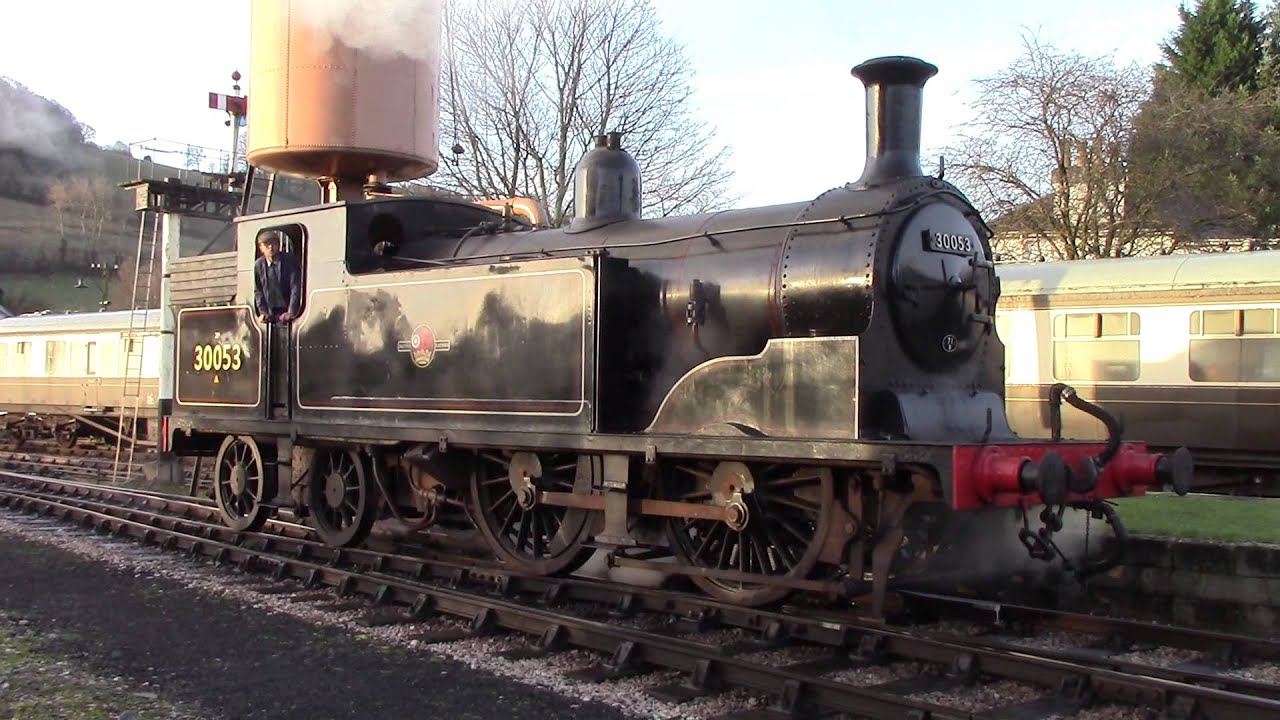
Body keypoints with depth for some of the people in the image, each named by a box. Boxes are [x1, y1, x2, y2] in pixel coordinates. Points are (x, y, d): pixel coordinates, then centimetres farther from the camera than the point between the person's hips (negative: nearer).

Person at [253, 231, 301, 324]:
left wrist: (291, 313, -18)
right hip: (270, 313, 2)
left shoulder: (289, 261, -6)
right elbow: (258, 291, 4)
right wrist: (263, 312, -7)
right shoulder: (258, 265, 1)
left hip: (286, 310, -2)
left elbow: (296, 287, -10)